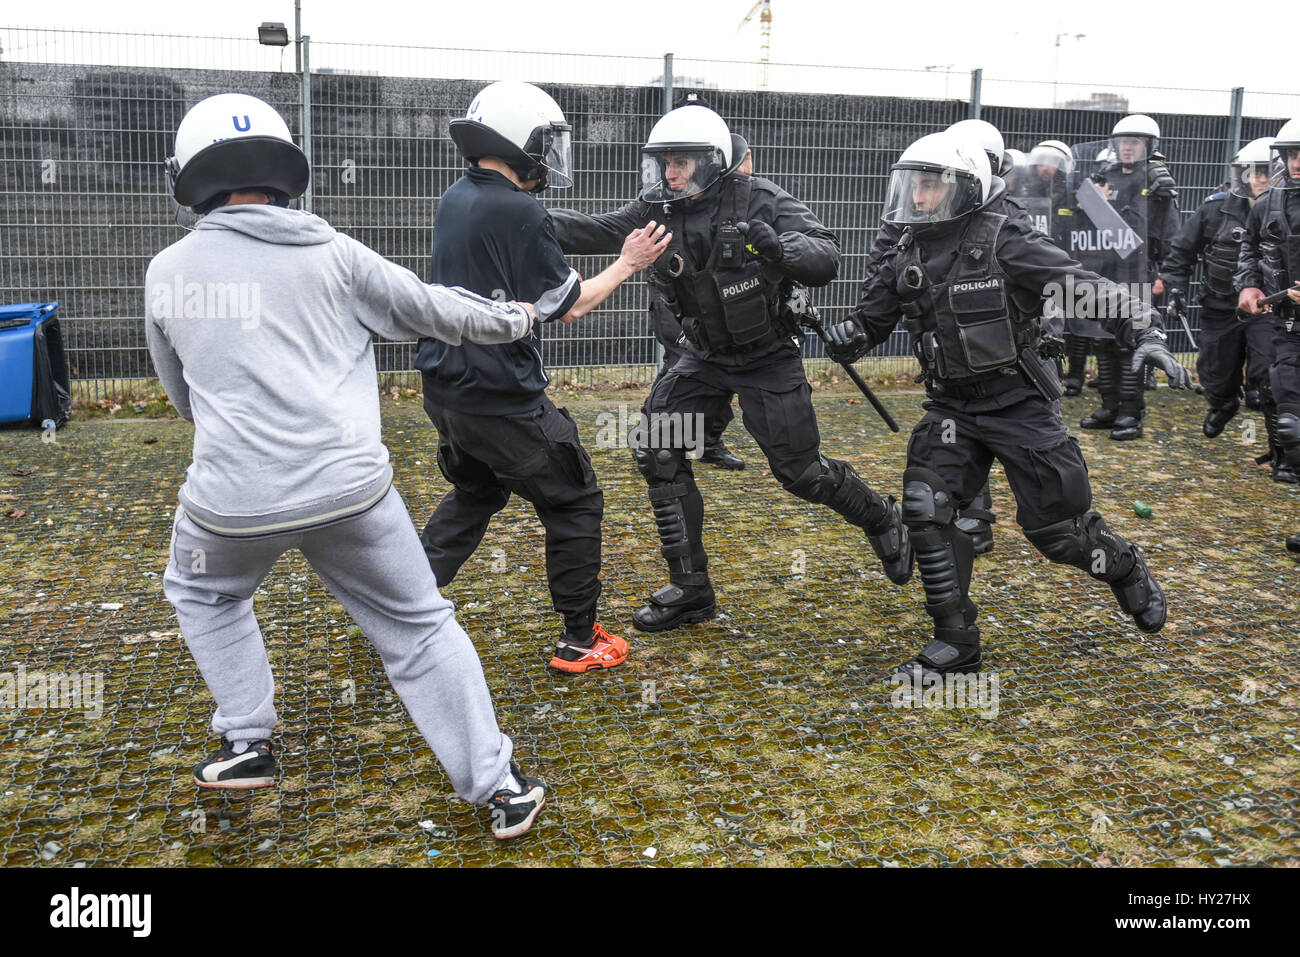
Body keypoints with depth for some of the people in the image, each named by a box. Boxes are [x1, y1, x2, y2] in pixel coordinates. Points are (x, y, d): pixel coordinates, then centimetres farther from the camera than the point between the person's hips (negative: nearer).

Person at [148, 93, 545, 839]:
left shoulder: (167, 273, 8)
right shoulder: (331, 256, 2)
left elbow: (185, 398, 19)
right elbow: (435, 312, 12)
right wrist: (514, 318, 29)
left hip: (233, 497, 1)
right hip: (349, 489, -1)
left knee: (203, 592, 33)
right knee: (419, 629, 12)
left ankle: (250, 746, 33)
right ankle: (498, 786, 14)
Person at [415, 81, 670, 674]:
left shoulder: (455, 199, 8)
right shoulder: (519, 213, -18)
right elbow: (568, 304, -10)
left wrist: (550, 306, 14)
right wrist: (628, 264, 1)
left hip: (446, 389, 9)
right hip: (501, 397, -8)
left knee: (476, 492, 28)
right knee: (575, 506, 7)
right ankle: (579, 641, 14)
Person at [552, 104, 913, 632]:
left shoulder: (759, 201, -18)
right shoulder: (659, 210, -6)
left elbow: (827, 256, -23)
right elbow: (596, 231, -13)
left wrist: (780, 249, -44)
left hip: (769, 359, -5)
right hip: (705, 356, 5)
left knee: (800, 469, -1)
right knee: (656, 449, -7)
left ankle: (883, 520, 33)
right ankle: (690, 589, 5)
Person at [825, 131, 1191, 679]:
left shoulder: (1005, 242, -15)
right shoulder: (907, 258, 2)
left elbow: (1087, 287, -17)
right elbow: (870, 321, 8)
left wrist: (1144, 335, -28)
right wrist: (843, 334, -14)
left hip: (1018, 405, -5)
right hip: (951, 408, 5)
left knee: (1055, 522, 1)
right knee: (926, 508, -11)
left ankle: (1128, 572, 37)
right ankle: (956, 642, 2)